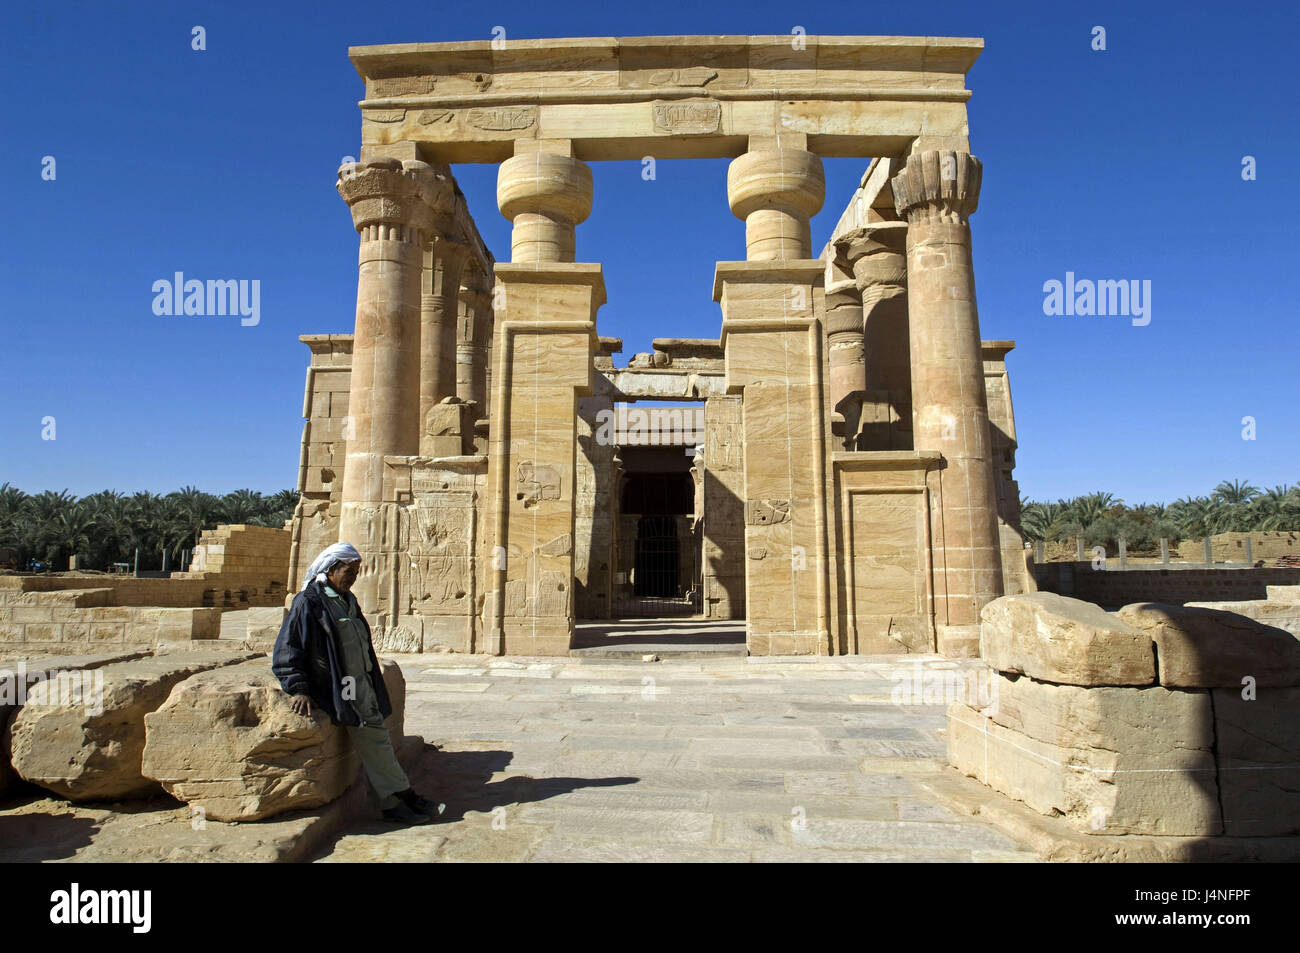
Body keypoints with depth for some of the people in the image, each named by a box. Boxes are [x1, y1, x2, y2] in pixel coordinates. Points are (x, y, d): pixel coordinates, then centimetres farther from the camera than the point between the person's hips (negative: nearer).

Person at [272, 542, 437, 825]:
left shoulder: (348, 600, 16)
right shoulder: (308, 603, -8)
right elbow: (286, 651, -10)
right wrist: (299, 689, -17)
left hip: (362, 682, 8)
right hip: (339, 688, -8)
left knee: (377, 739, 5)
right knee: (373, 740, -12)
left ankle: (393, 803, 8)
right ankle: (403, 795, -4)